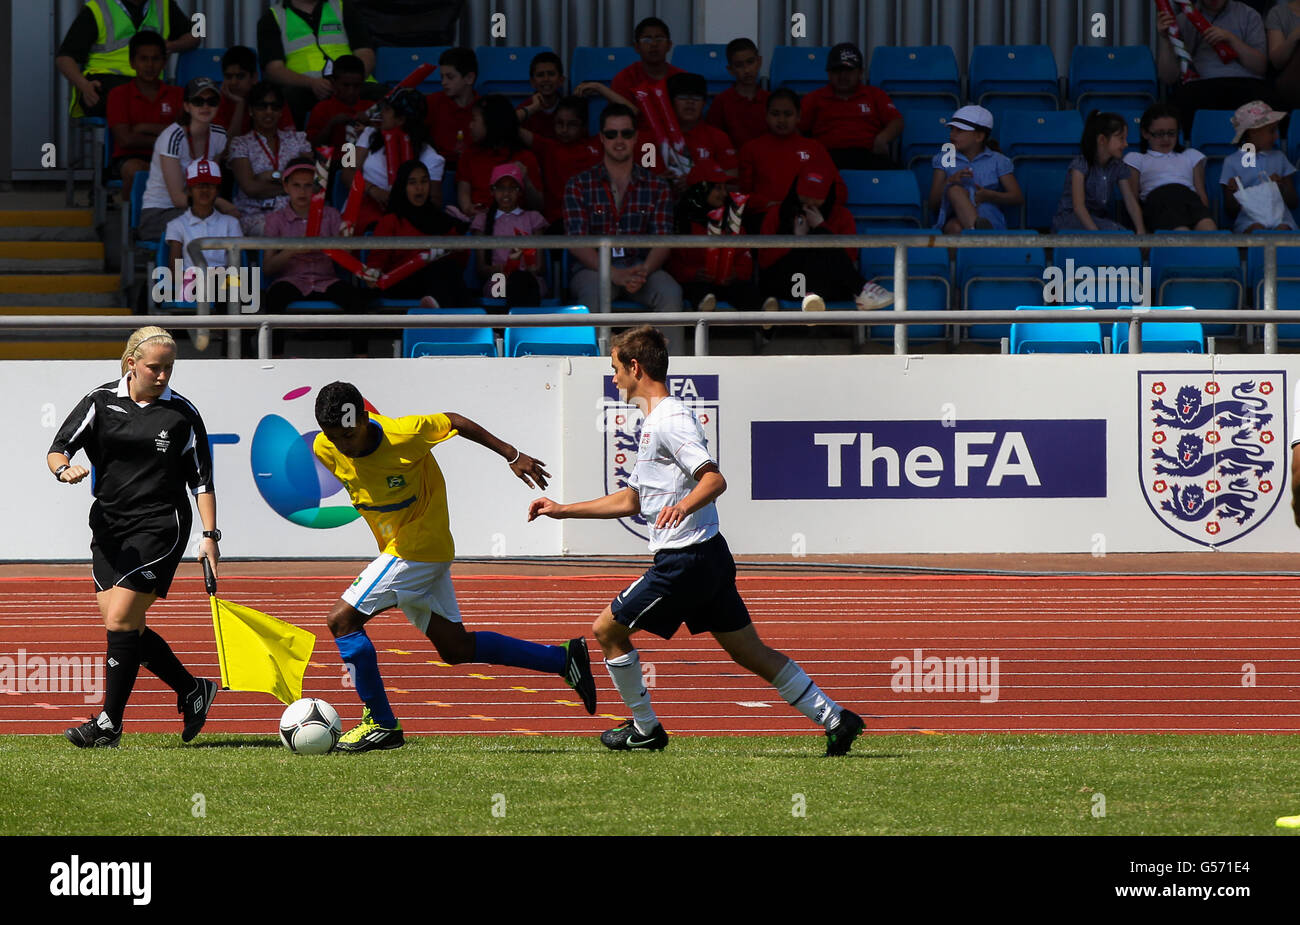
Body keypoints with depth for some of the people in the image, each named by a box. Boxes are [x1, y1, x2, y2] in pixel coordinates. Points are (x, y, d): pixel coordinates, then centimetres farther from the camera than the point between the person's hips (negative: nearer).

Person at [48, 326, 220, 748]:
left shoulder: (182, 413, -2)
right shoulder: (101, 401, 2)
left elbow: (201, 480, 2)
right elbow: (57, 449, 1)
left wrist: (210, 535, -4)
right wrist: (64, 469, -22)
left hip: (160, 526, -4)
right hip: (109, 522, 4)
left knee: (120, 621, -13)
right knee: (126, 626, 4)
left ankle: (109, 724, -7)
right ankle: (192, 690, 23)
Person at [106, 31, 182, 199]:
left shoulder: (177, 94, 13)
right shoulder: (119, 94, 6)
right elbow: (125, 139, -5)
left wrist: (145, 128, -6)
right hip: (130, 157, -2)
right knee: (135, 171, -39)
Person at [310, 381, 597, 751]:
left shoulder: (403, 435, -24)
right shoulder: (324, 449, -8)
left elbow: (453, 422, -7)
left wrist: (512, 456, 1)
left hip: (420, 547, -7)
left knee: (342, 619, -14)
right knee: (455, 647, 12)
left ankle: (381, 723, -6)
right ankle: (564, 658, 20)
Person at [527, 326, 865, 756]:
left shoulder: (671, 418, -12)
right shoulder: (653, 421, 20)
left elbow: (714, 479, -24)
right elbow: (630, 501, 28)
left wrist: (682, 506, -43)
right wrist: (563, 510, 29)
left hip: (685, 559, -10)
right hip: (709, 558, 10)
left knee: (607, 630, 1)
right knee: (749, 652, 9)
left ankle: (645, 728, 10)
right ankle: (835, 718, 4)